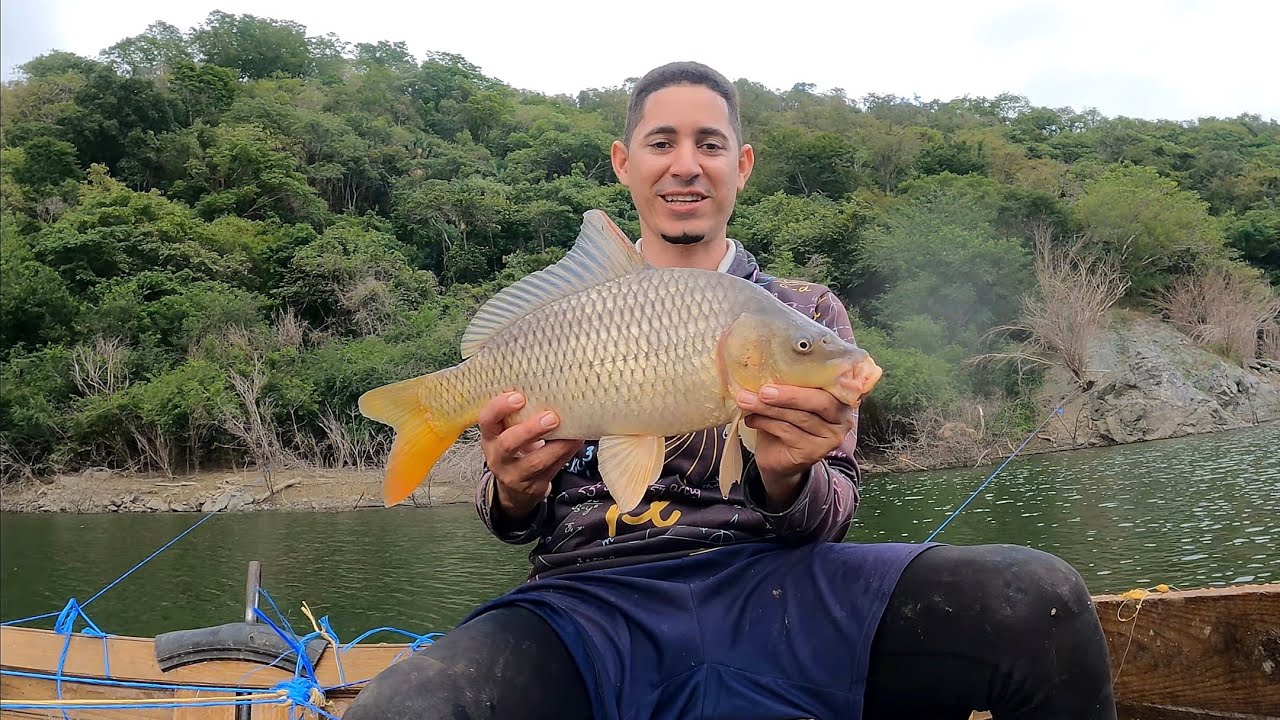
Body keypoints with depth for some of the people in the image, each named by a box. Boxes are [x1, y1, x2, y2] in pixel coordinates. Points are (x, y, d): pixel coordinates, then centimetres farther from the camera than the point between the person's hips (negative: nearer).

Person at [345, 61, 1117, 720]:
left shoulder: (807, 312, 15)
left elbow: (834, 510, 7)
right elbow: (518, 516, 14)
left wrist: (788, 479, -18)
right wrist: (515, 491, -12)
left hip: (768, 584, 1)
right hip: (589, 595, 0)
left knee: (1037, 600, -27)